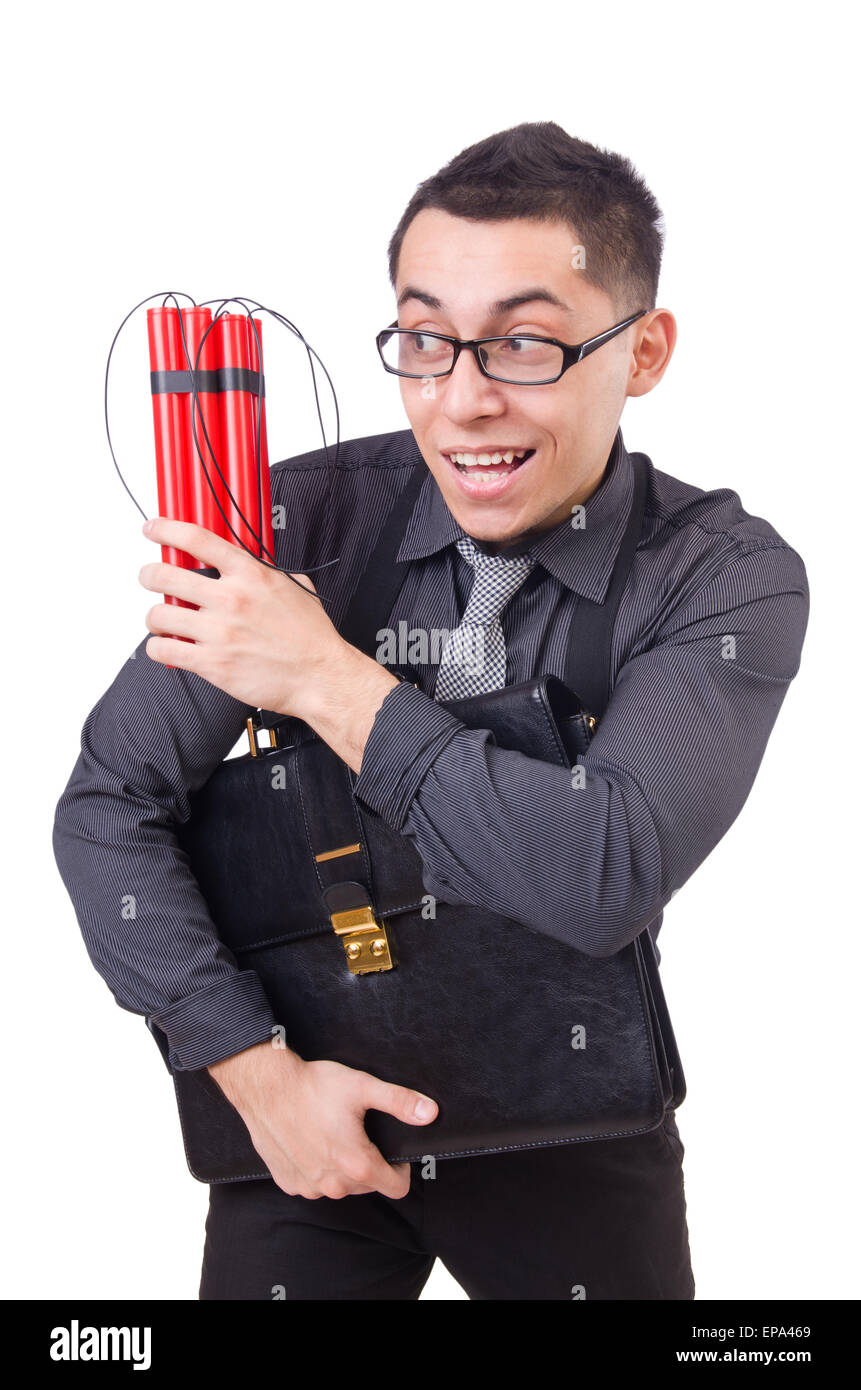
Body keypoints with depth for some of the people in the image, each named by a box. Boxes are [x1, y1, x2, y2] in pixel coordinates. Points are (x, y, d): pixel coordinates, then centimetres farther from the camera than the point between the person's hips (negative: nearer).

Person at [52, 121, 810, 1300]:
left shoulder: (733, 579, -16)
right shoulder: (303, 520, -14)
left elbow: (610, 879, -29)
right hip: (307, 1110, 1)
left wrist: (329, 682, -28)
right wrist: (258, 1068, -19)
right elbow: (110, 809, -10)